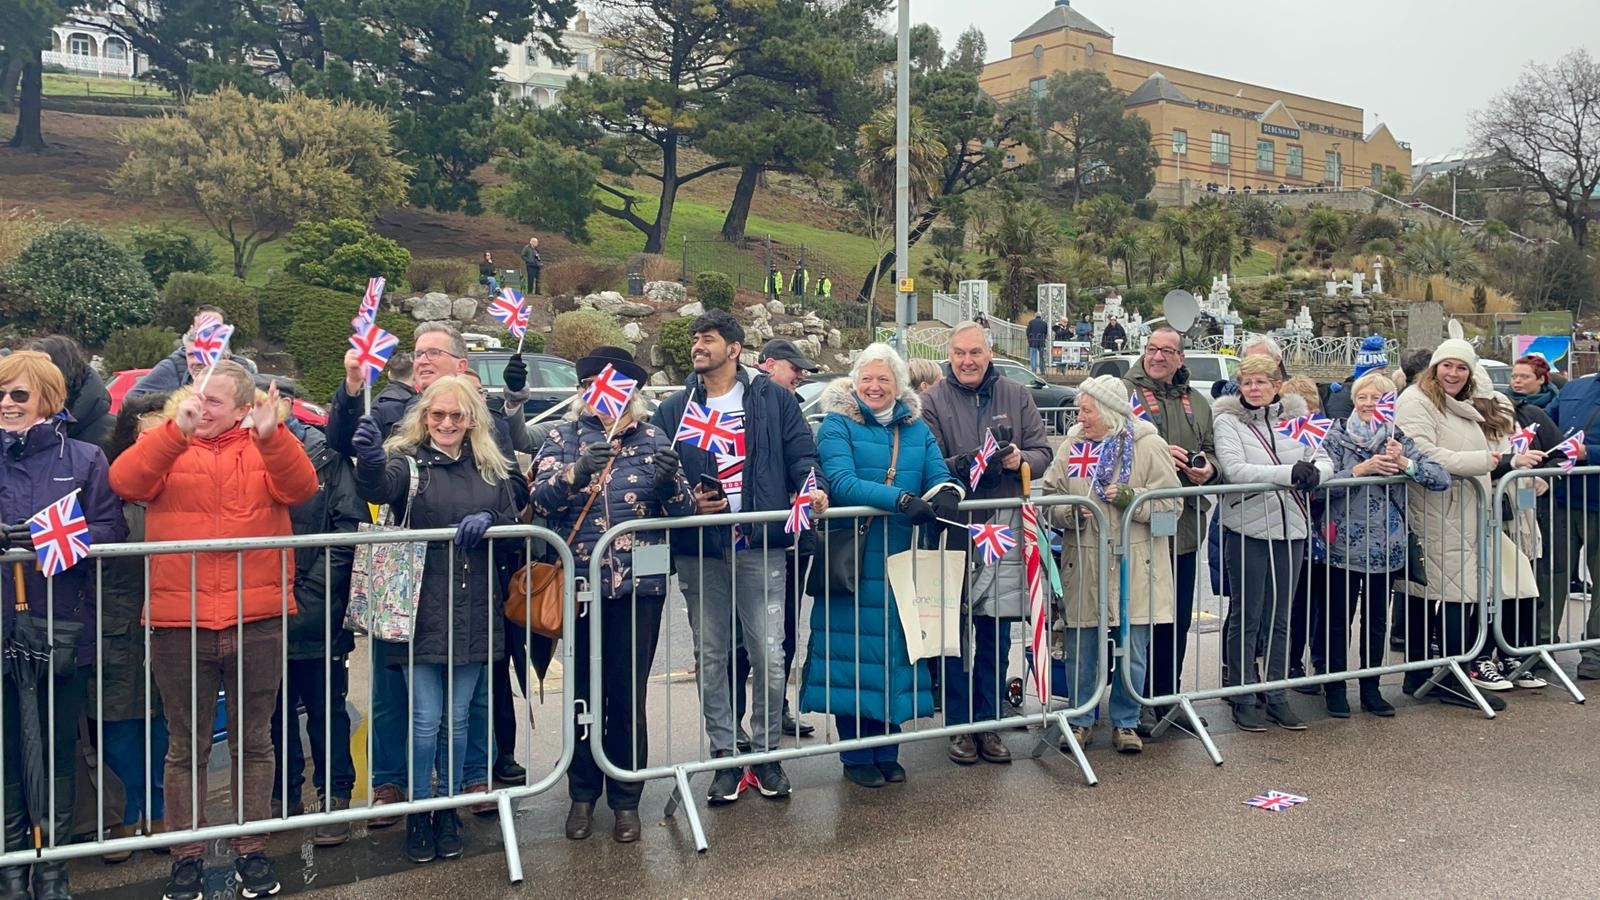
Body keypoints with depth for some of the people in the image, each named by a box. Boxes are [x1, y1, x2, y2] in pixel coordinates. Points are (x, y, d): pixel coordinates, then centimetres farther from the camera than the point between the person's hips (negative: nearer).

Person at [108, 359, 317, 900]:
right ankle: (186, 856, 21)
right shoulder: (168, 448, 7)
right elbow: (125, 481, -13)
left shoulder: (265, 447, 6)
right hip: (179, 623, 1)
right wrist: (176, 429, -24)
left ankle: (252, 850, 22)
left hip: (257, 621, 0)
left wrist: (270, 435, -27)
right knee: (186, 747, 9)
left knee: (253, 742, 10)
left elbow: (300, 488, -12)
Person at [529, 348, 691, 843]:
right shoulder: (566, 436, 4)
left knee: (628, 694, 4)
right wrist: (577, 472, -29)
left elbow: (683, 511, 2)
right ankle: (583, 794, 25)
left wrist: (671, 481, -19)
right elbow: (540, 498, -10)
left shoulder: (654, 439, 6)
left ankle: (626, 800, 19)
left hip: (639, 586, 0)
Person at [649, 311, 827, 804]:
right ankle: (724, 755, 21)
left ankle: (766, 752, 17)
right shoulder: (673, 409, 9)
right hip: (700, 550, 2)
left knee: (769, 657, -1)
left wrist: (813, 487, -17)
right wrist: (686, 501, -10)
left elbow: (801, 454, 3)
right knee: (710, 658, 9)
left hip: (760, 546, -2)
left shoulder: (773, 400, 5)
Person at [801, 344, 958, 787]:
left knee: (895, 650, 9)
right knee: (853, 652, 0)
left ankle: (886, 750, 23)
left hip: (903, 561, 4)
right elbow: (842, 482, -17)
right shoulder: (837, 426, -2)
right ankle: (856, 755, 13)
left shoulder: (917, 428, 13)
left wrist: (945, 494, -20)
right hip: (854, 559, -4)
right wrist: (901, 500, -29)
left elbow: (939, 475, 5)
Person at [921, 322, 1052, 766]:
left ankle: (987, 724, 22)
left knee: (996, 637, 10)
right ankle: (959, 726, 16)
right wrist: (961, 466, -26)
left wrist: (1020, 459, -14)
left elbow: (1043, 452, 8)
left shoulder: (1016, 395, 8)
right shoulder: (933, 400, -2)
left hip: (1003, 529, 3)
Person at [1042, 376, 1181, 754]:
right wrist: (1069, 513, -12)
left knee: (1133, 649, 5)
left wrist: (1132, 498, -18)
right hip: (1083, 565, 2)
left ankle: (1125, 723, 22)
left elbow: (1171, 503, -4)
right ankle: (1081, 721, 22)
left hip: (1134, 565, -2)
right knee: (1080, 648, 7)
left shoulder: (1150, 446, -2)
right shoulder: (1072, 446, 7)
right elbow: (1049, 498, 8)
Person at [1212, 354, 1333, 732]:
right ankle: (1243, 698, 14)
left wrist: (1313, 472, -22)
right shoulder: (1228, 421, -5)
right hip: (1247, 529, -4)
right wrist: (1289, 474, -25)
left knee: (1280, 617, 12)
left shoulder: (1296, 417, 7)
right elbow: (1235, 470, -18)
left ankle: (1277, 697, 23)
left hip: (1291, 529, 4)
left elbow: (1324, 462, 1)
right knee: (1247, 618, 3)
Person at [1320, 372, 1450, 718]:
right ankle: (1335, 687, 16)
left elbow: (1442, 479, -6)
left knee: (1377, 620, 12)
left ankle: (1371, 688, 23)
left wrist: (1404, 463, -19)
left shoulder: (1399, 440, 4)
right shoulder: (1337, 437, -3)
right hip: (1345, 545, -3)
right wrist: (1360, 470, -23)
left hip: (1387, 547, 3)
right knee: (1339, 619, 4)